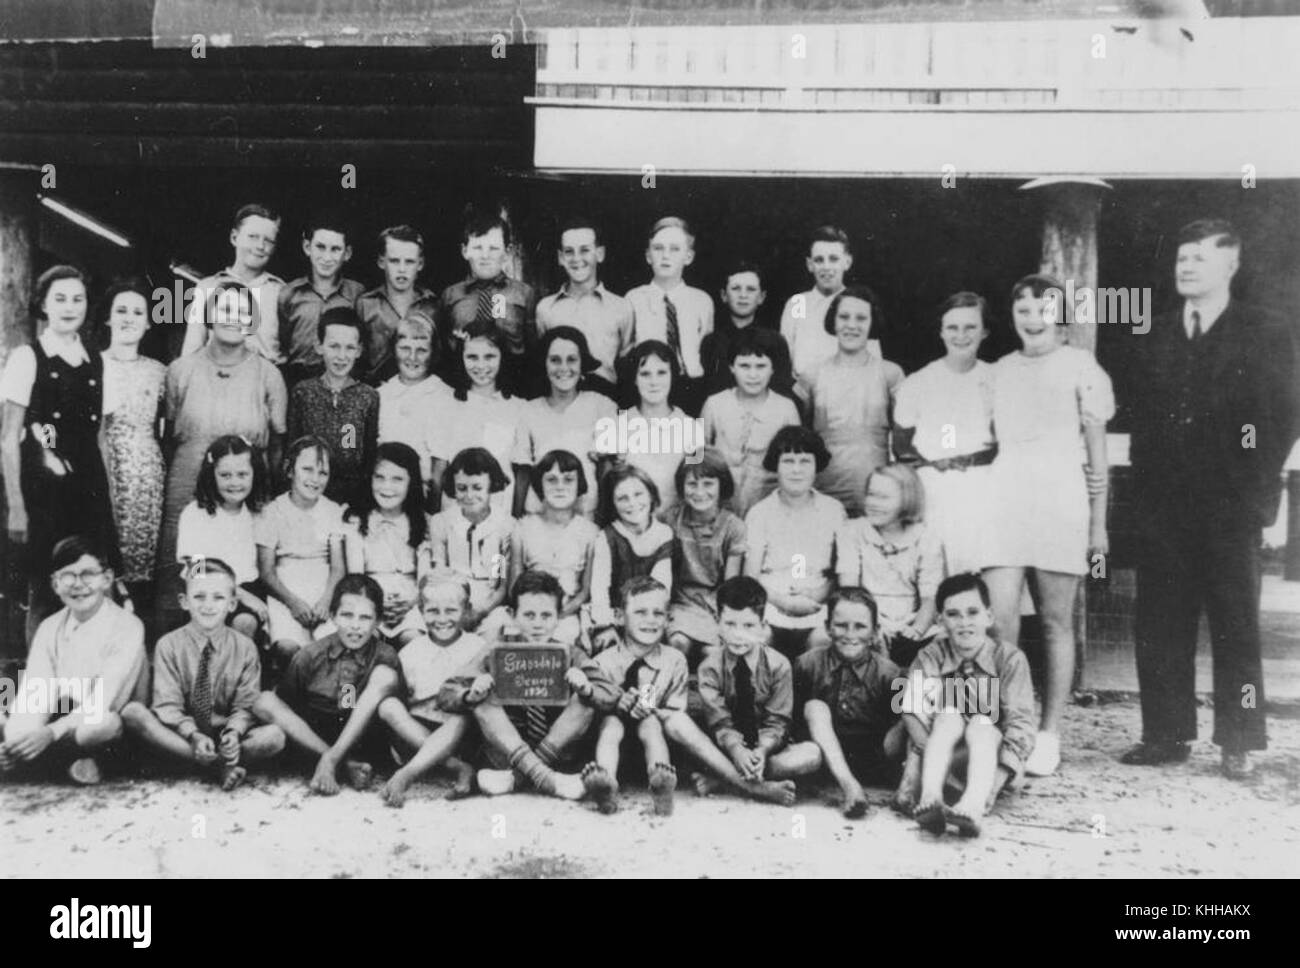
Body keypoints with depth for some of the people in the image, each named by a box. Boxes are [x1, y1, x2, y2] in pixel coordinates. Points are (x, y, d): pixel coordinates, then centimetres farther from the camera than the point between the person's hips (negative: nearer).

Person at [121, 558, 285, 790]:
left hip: (226, 736, 0)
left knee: (275, 735, -26)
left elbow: (245, 706, -1)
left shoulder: (245, 647, 2)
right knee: (132, 712, -29)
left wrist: (233, 733, -24)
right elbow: (168, 704, -8)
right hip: (181, 735, 1)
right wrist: (193, 735, -27)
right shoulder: (168, 645, 0)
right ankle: (218, 767, -31)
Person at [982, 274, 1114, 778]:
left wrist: (1098, 522, 4)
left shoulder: (1079, 365, 7)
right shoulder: (1001, 370, 16)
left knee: (1056, 621, 2)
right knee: (1000, 620, -7)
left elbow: (1097, 448, 7)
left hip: (1060, 491, -2)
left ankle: (1049, 734, 9)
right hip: (1004, 491, 2)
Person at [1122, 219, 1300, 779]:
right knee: (1160, 626, 4)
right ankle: (1166, 734, 12)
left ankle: (1237, 744, 8)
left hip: (1229, 508, -4)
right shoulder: (1154, 339, 14)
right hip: (1162, 507, 4)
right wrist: (1144, 490, 5)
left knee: (1235, 626, 1)